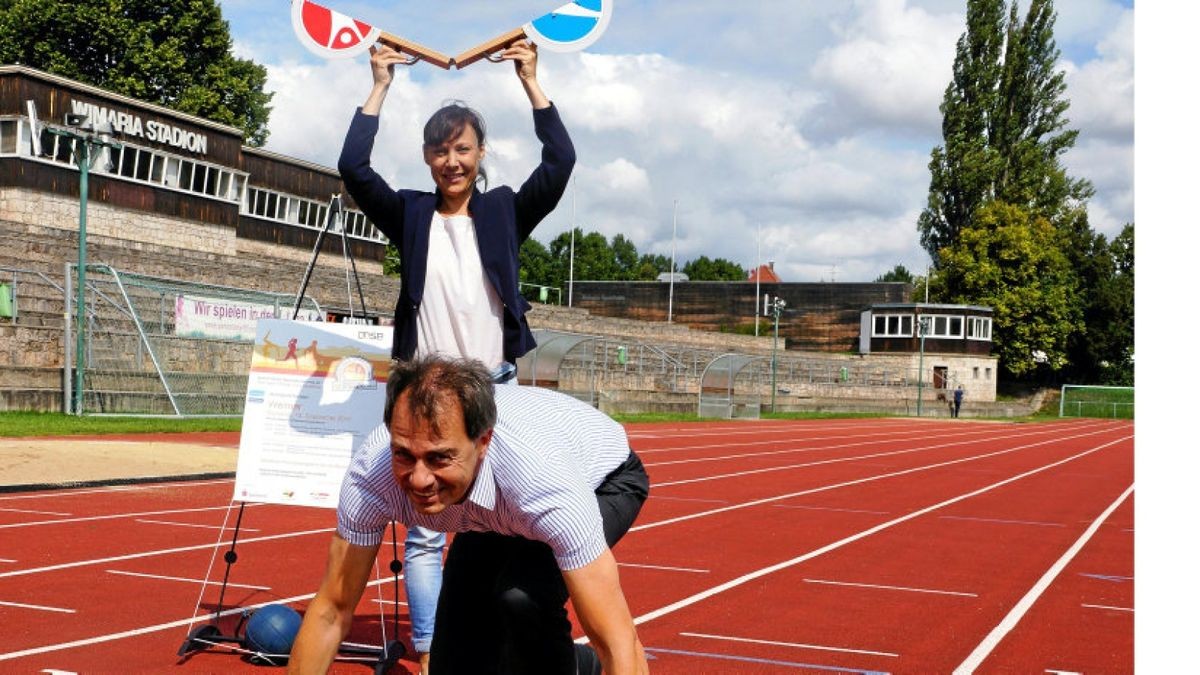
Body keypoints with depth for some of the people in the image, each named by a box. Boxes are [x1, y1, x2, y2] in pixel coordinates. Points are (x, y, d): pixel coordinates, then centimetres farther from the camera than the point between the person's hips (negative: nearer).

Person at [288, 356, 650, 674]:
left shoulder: (547, 483, -45)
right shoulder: (370, 474, -33)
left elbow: (620, 644, -43)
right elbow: (331, 611, -21)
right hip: (495, 517, 4)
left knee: (523, 595, -31)